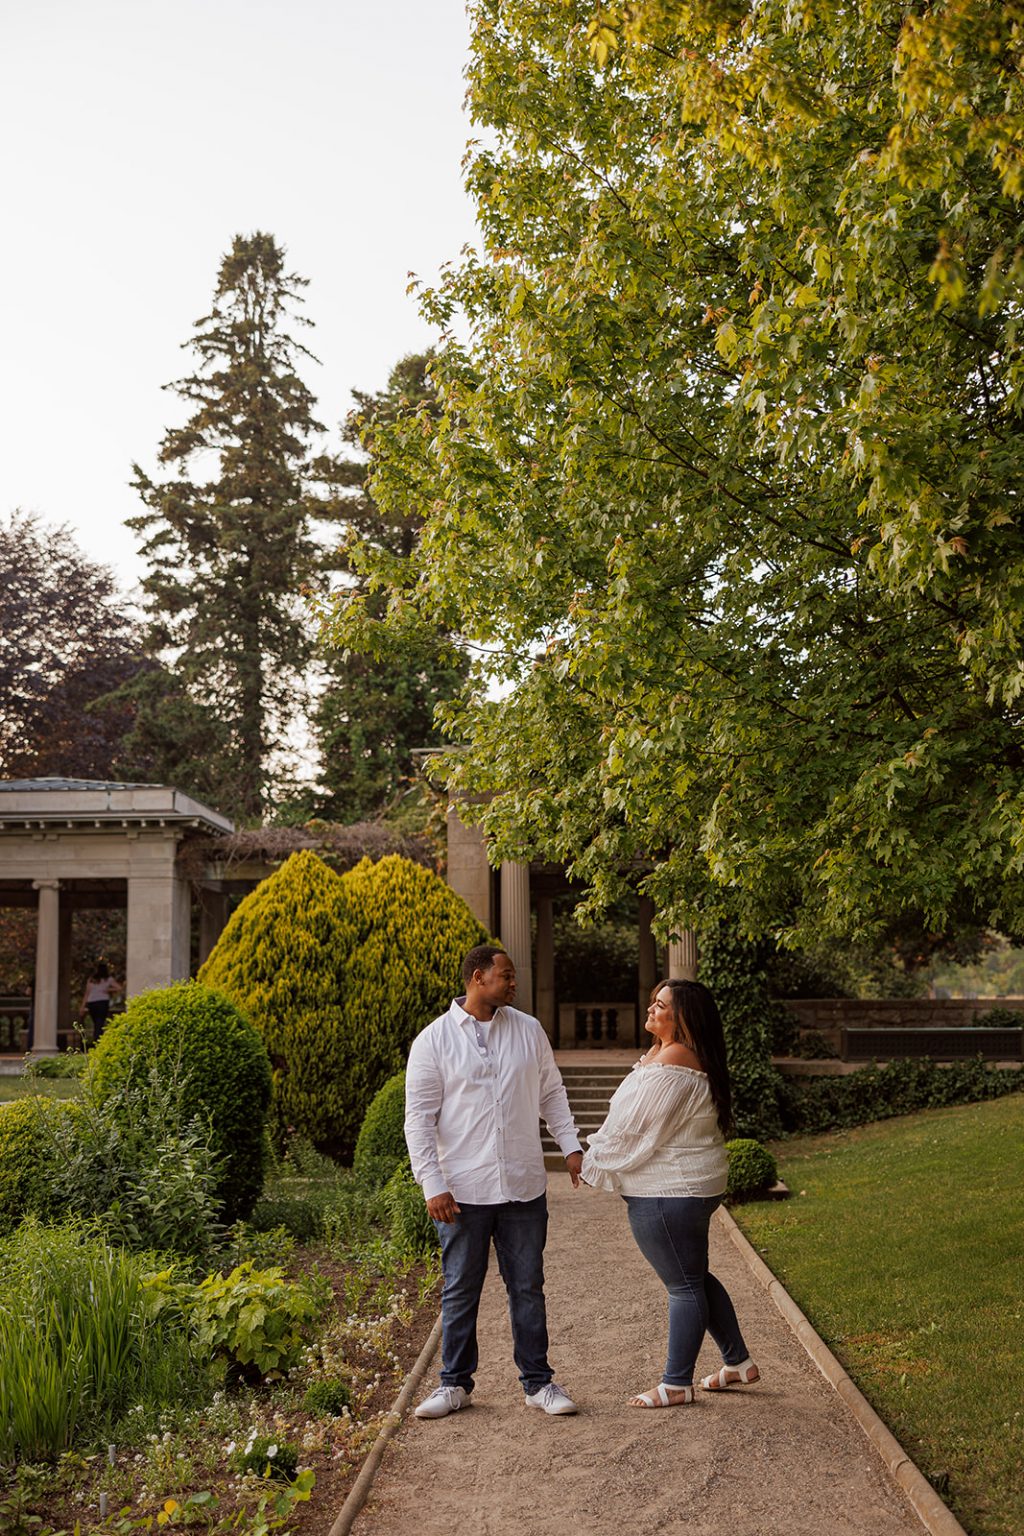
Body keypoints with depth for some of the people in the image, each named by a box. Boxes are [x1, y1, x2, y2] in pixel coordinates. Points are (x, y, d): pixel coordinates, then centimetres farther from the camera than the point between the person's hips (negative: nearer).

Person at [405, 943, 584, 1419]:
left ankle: (538, 1382, 21)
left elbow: (551, 1093, 14)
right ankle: (455, 1383, 22)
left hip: (524, 1187, 3)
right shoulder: (434, 1040, -4)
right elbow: (419, 1118, -5)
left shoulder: (528, 1030, 6)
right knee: (460, 1290, 8)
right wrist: (432, 1185, -11)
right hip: (462, 1192, -2)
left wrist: (571, 1146, 3)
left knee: (528, 1287, 10)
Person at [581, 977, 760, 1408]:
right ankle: (738, 1361, 30)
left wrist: (594, 1164, -7)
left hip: (669, 1194, -11)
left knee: (683, 1286, 1)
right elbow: (631, 1119, 18)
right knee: (693, 1279, 20)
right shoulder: (662, 1054, 11)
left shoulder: (672, 1063, -22)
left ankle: (676, 1384, 12)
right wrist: (598, 1154, 12)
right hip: (689, 1189, 11)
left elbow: (636, 1130, -19)